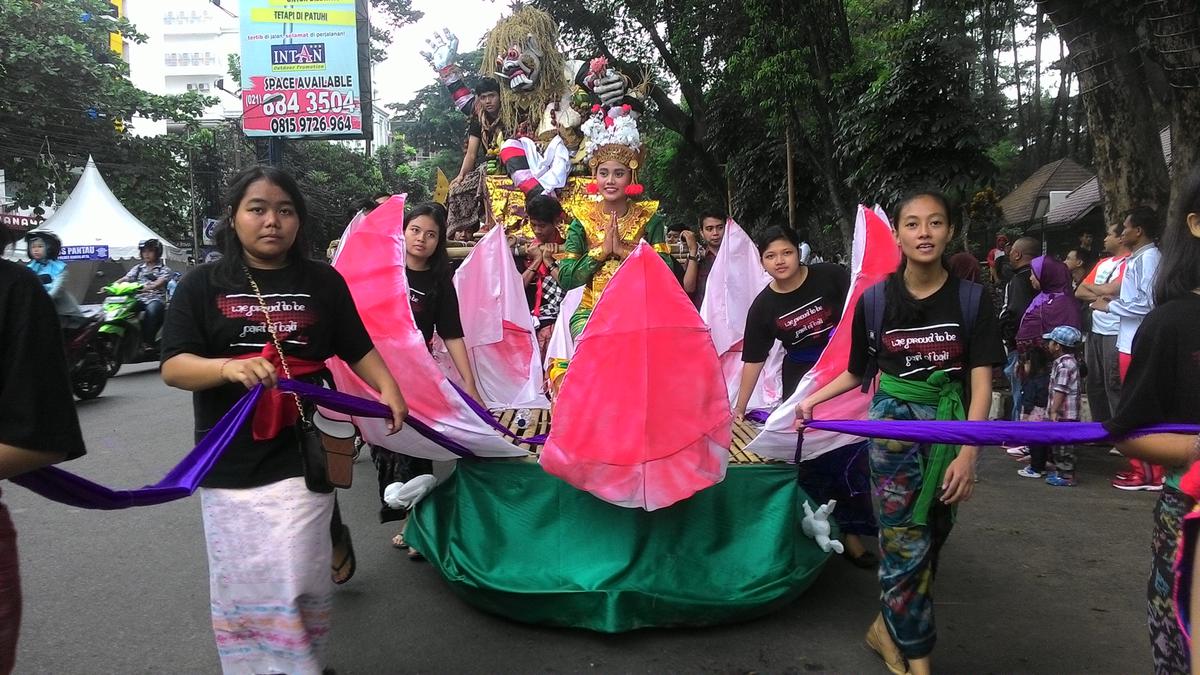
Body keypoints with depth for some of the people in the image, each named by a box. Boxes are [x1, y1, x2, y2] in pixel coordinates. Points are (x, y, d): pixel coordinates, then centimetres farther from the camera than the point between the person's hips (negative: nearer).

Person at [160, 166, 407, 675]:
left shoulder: (323, 282, 7)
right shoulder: (202, 285, 3)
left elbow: (358, 348, 12)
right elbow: (173, 366, -5)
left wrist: (388, 390, -6)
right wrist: (230, 367, -26)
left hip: (300, 458, -1)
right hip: (228, 464, 1)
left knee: (295, 587, -1)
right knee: (239, 588, 12)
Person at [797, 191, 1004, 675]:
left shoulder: (971, 299, -3)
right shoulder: (876, 300, -2)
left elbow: (981, 382, -8)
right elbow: (857, 373, 11)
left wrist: (967, 453, -16)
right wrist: (812, 400, 5)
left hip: (949, 426, 1)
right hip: (894, 422, -1)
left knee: (930, 539, 7)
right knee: (906, 543, 0)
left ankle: (888, 628, 27)